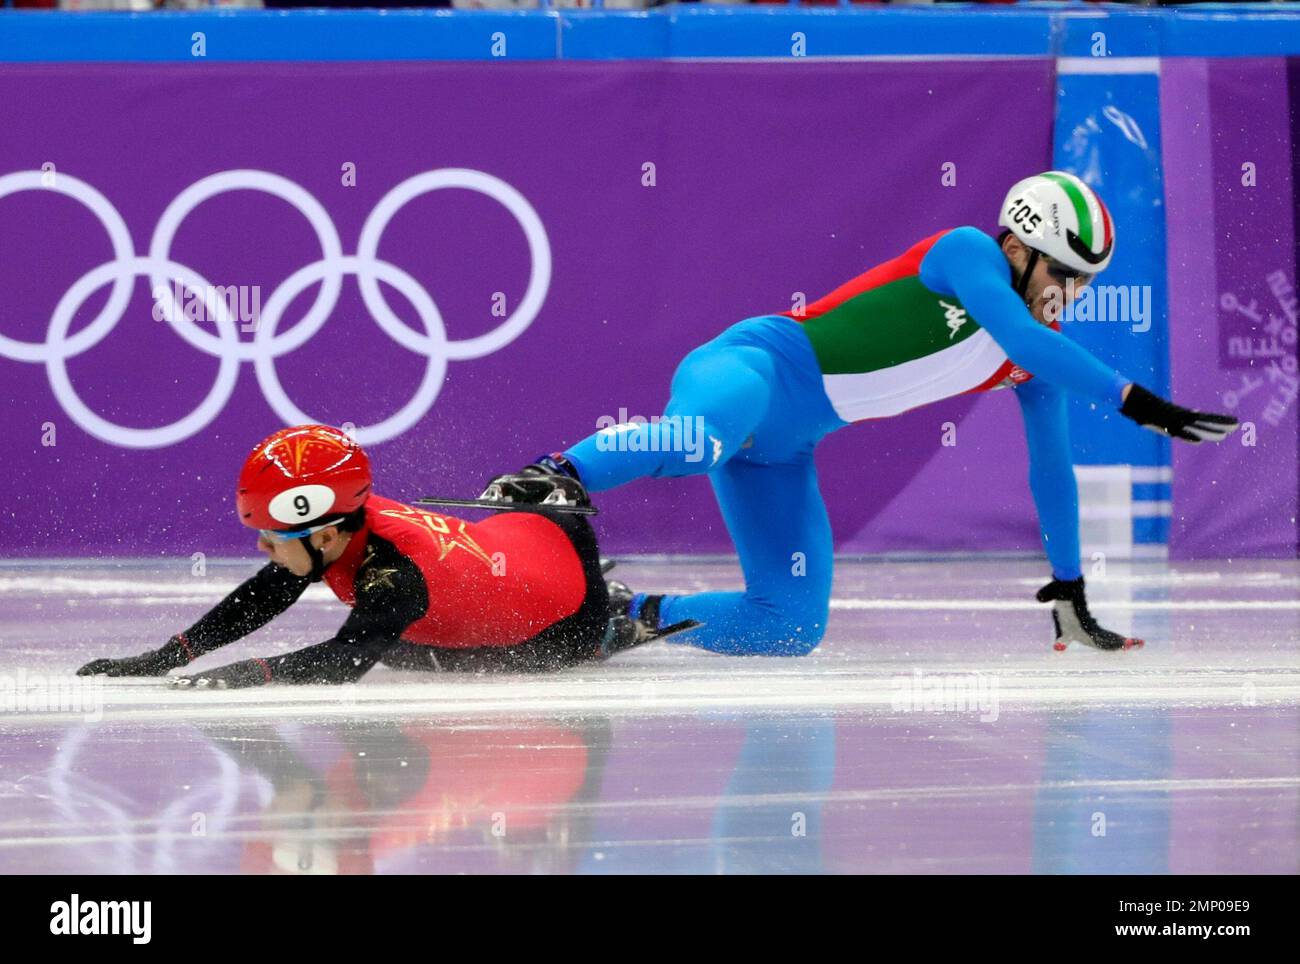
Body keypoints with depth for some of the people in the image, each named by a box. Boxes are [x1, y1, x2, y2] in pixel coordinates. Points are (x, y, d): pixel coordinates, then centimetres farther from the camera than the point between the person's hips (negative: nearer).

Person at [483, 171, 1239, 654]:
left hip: (783, 449, 9)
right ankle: (563, 475, -33)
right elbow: (1021, 338, -27)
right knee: (705, 443, -46)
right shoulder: (966, 252, -10)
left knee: (793, 626, -2)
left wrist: (1071, 596, 23)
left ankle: (631, 614, 9)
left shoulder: (1038, 360, 13)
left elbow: (1053, 472, 22)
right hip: (757, 362, -9)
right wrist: (1137, 402, -29)